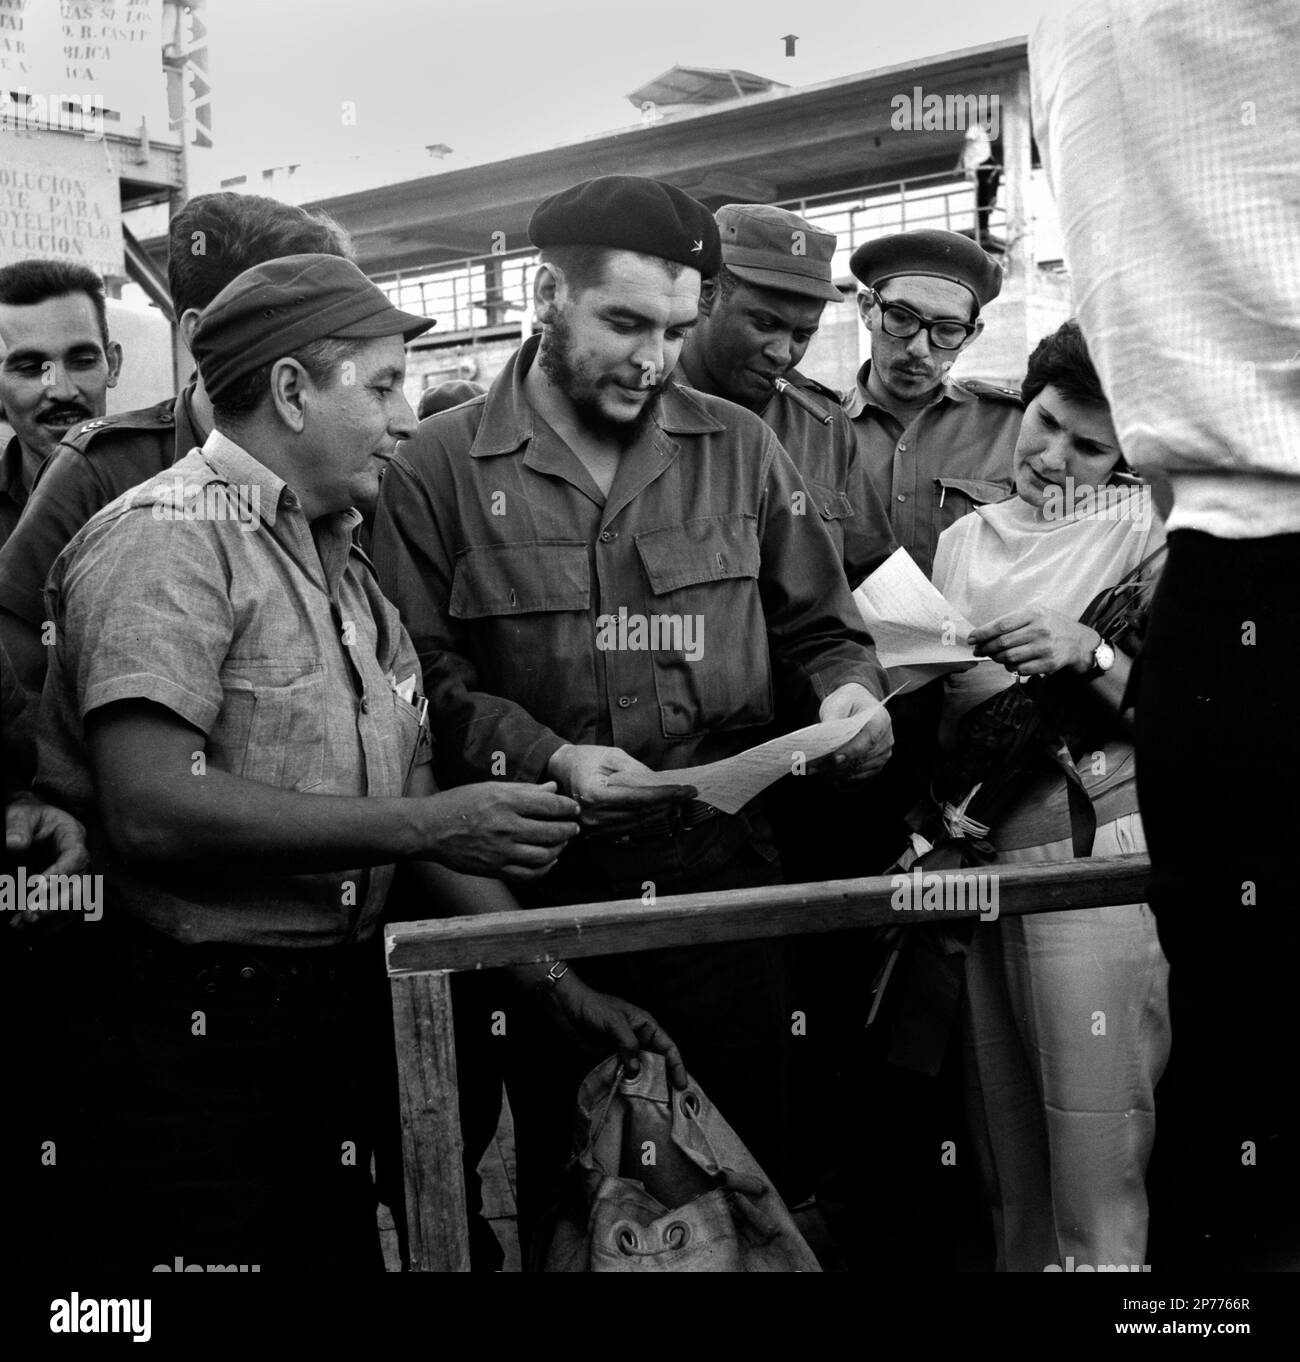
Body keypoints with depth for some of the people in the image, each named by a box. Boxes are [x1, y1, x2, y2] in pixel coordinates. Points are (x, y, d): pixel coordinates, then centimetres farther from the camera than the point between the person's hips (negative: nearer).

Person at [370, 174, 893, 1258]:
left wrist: (846, 690, -6)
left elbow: (818, 631, 15)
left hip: (725, 877, 2)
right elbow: (423, 678, -5)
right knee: (557, 1188, 9)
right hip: (534, 890, -2)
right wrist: (548, 757, -19)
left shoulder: (740, 450, 9)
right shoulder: (441, 468, 1)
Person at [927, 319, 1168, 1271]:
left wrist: (1088, 653, -18)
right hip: (975, 864, 5)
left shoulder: (1143, 530, 2)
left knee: (1098, 1173, -4)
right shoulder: (962, 540, 16)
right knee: (1008, 1172, 10)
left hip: (1090, 864, -4)